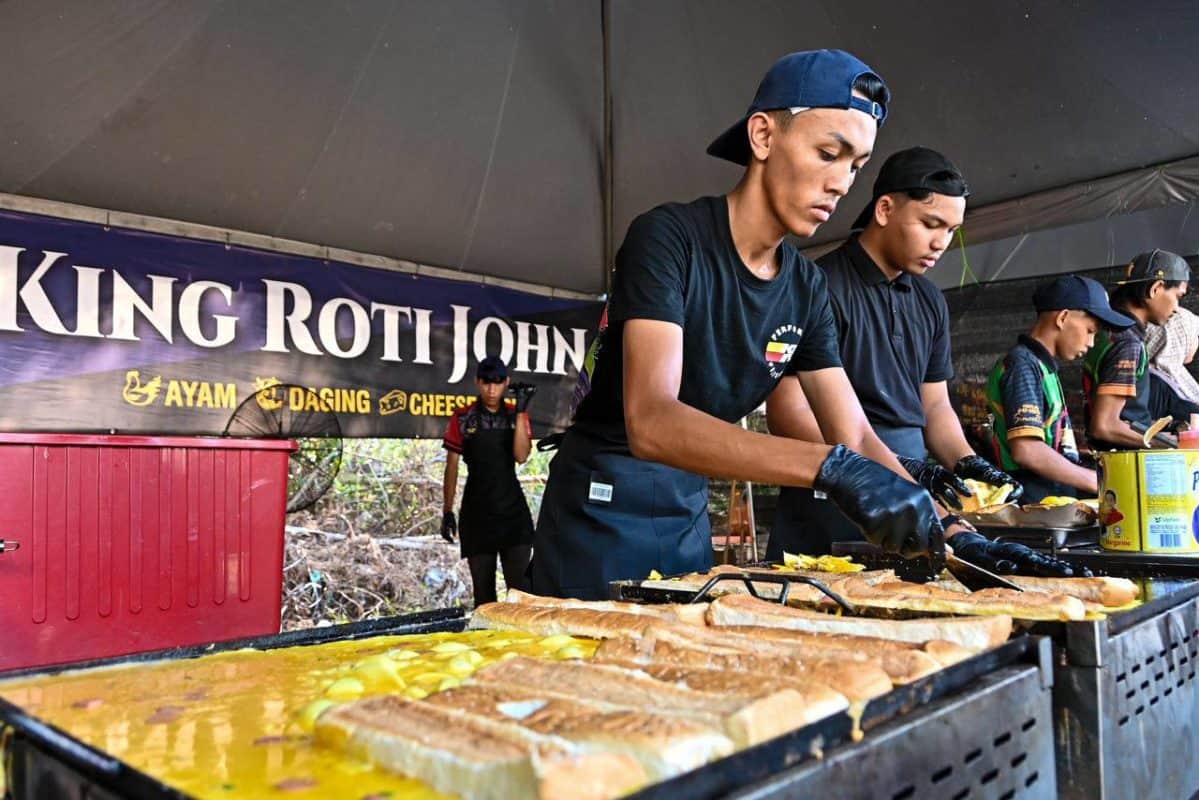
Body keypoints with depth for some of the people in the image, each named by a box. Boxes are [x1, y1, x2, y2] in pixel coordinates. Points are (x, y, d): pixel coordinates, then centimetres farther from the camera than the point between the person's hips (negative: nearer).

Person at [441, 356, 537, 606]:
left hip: (513, 509, 1)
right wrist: (447, 511, 1)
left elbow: (521, 456, -8)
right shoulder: (463, 418, 0)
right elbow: (452, 466, 3)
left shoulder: (516, 414, 5)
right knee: (483, 588, 6)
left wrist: (520, 411, -14)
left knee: (520, 586, -5)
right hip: (477, 511, -1)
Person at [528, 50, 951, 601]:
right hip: (602, 508, -6)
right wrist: (831, 467, -41)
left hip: (689, 513, 7)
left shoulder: (806, 287, 1)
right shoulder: (669, 237, -19)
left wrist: (947, 529, -14)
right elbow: (650, 421, -33)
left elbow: (855, 435, 1)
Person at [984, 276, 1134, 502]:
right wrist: (1096, 481, -12)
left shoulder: (1043, 366, 22)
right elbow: (1026, 450, -20)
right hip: (1035, 502, -9)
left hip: (1058, 499, 9)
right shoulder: (1022, 365, -9)